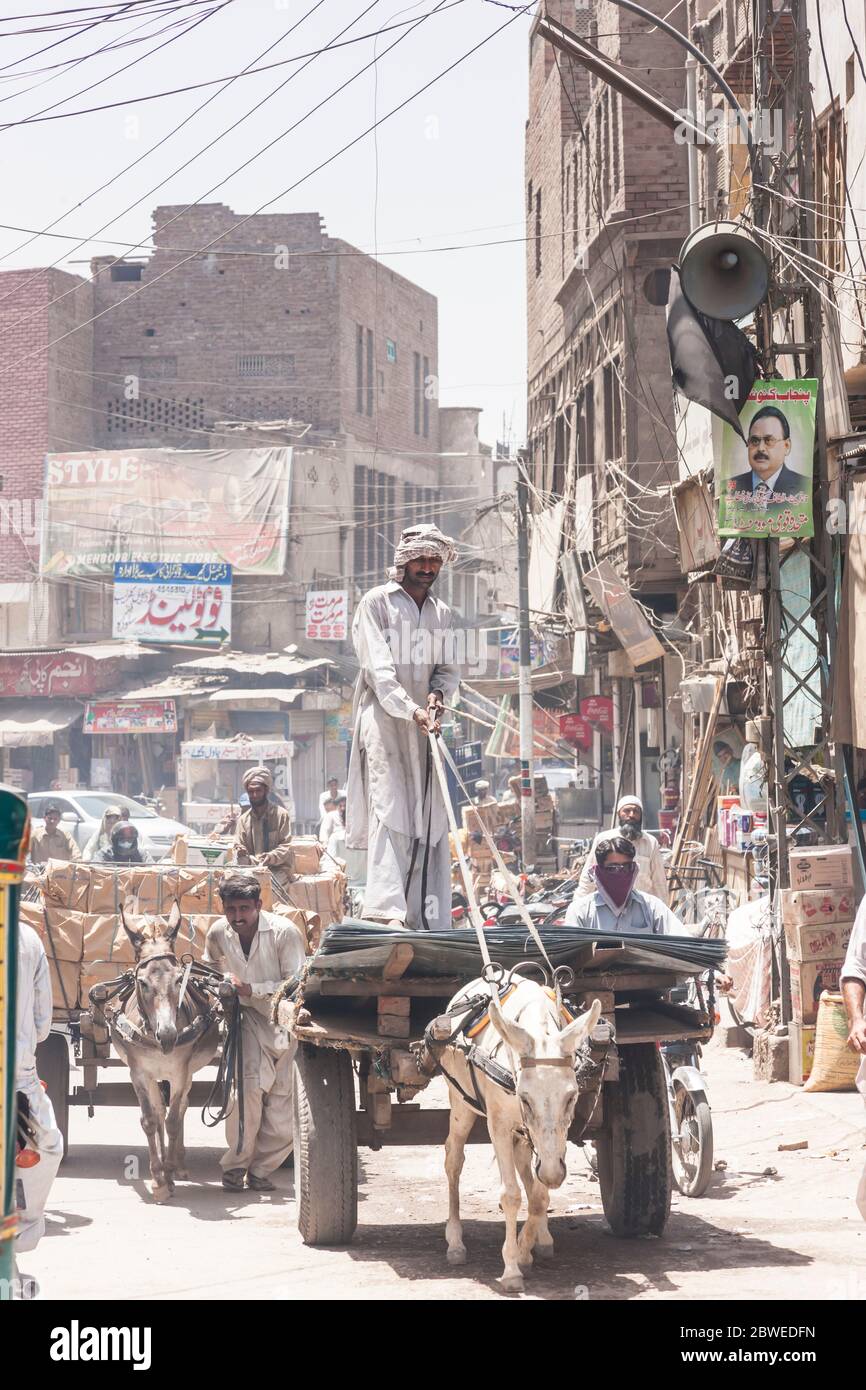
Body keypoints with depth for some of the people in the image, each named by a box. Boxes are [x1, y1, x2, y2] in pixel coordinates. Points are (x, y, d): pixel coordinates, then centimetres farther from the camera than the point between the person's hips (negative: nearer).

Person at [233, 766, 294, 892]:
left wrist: (271, 857, -24)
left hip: (278, 869, -3)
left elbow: (286, 847, -3)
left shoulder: (281, 815, 1)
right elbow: (238, 847, 11)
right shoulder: (243, 819, 12)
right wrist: (241, 854, -15)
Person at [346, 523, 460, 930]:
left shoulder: (440, 612, 18)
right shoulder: (376, 603, -1)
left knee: (430, 816, 1)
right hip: (385, 718, -6)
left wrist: (438, 692, -11)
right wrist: (411, 710, -25)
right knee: (390, 809, -17)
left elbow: (448, 668, 13)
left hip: (425, 727, 6)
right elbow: (379, 668, -12)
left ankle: (427, 917, 1)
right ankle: (386, 911, -26)